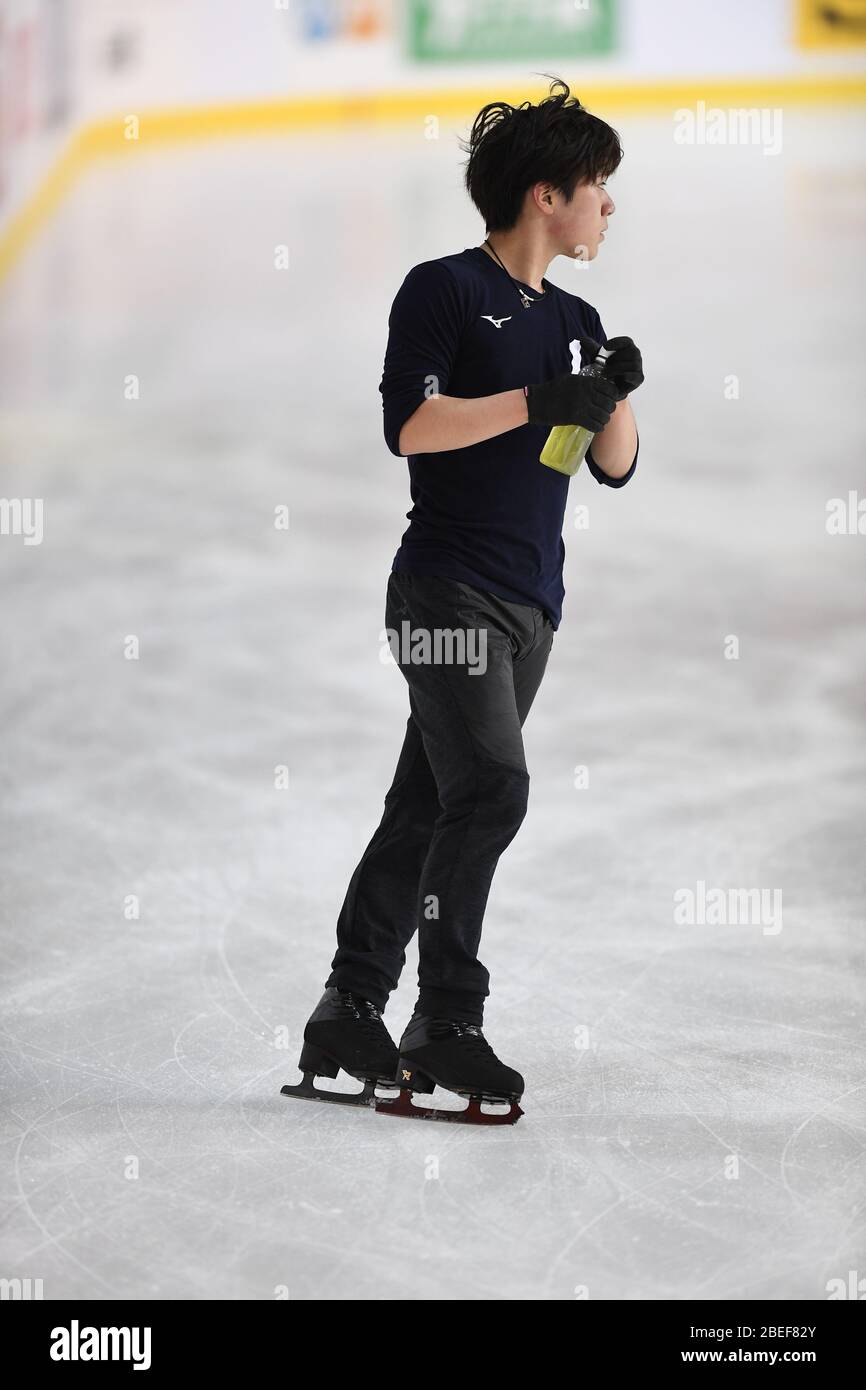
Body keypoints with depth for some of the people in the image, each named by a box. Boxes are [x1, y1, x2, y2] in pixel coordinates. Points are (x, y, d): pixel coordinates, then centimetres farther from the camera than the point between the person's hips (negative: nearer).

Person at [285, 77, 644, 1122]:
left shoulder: (573, 321, 17)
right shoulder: (443, 290, -5)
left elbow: (614, 466, 16)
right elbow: (409, 424, -16)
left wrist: (617, 394, -3)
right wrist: (535, 401, -19)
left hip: (529, 605, 7)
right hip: (447, 589, -7)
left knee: (427, 808, 9)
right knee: (490, 789, -18)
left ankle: (349, 1016, 14)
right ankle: (444, 1024, -14)